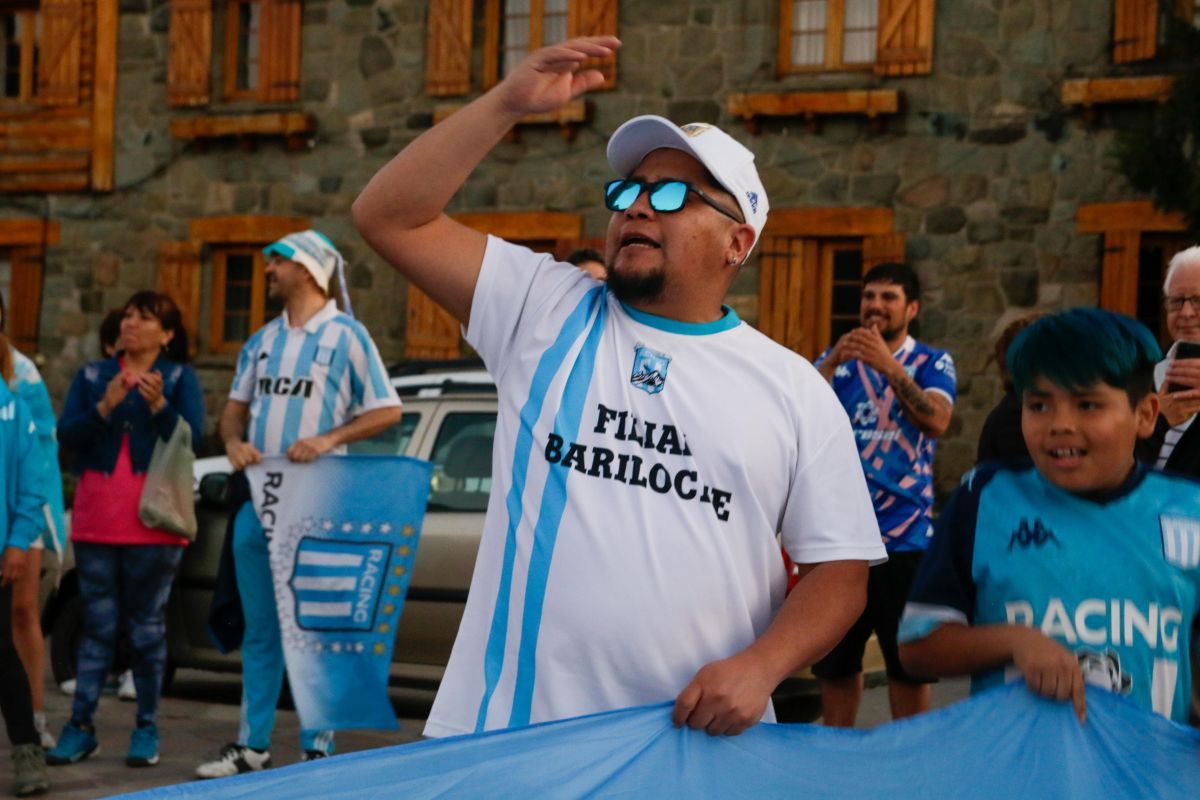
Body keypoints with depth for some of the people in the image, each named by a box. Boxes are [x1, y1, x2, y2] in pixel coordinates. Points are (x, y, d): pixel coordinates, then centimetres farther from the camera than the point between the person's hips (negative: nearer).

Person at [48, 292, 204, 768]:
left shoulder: (180, 378, 4)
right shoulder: (92, 376, 11)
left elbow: (192, 437, -8)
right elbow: (67, 436, 0)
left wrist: (159, 406, -23)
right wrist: (105, 406, -16)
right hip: (96, 517, 2)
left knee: (148, 626, 2)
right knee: (98, 625, 4)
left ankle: (147, 729, 8)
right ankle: (80, 726, 5)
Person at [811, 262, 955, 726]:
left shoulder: (932, 364, 2)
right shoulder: (836, 359, 9)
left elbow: (936, 422, -18)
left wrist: (888, 365, -29)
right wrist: (831, 364, -23)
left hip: (904, 532, -2)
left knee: (908, 663, 2)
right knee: (834, 658, 9)